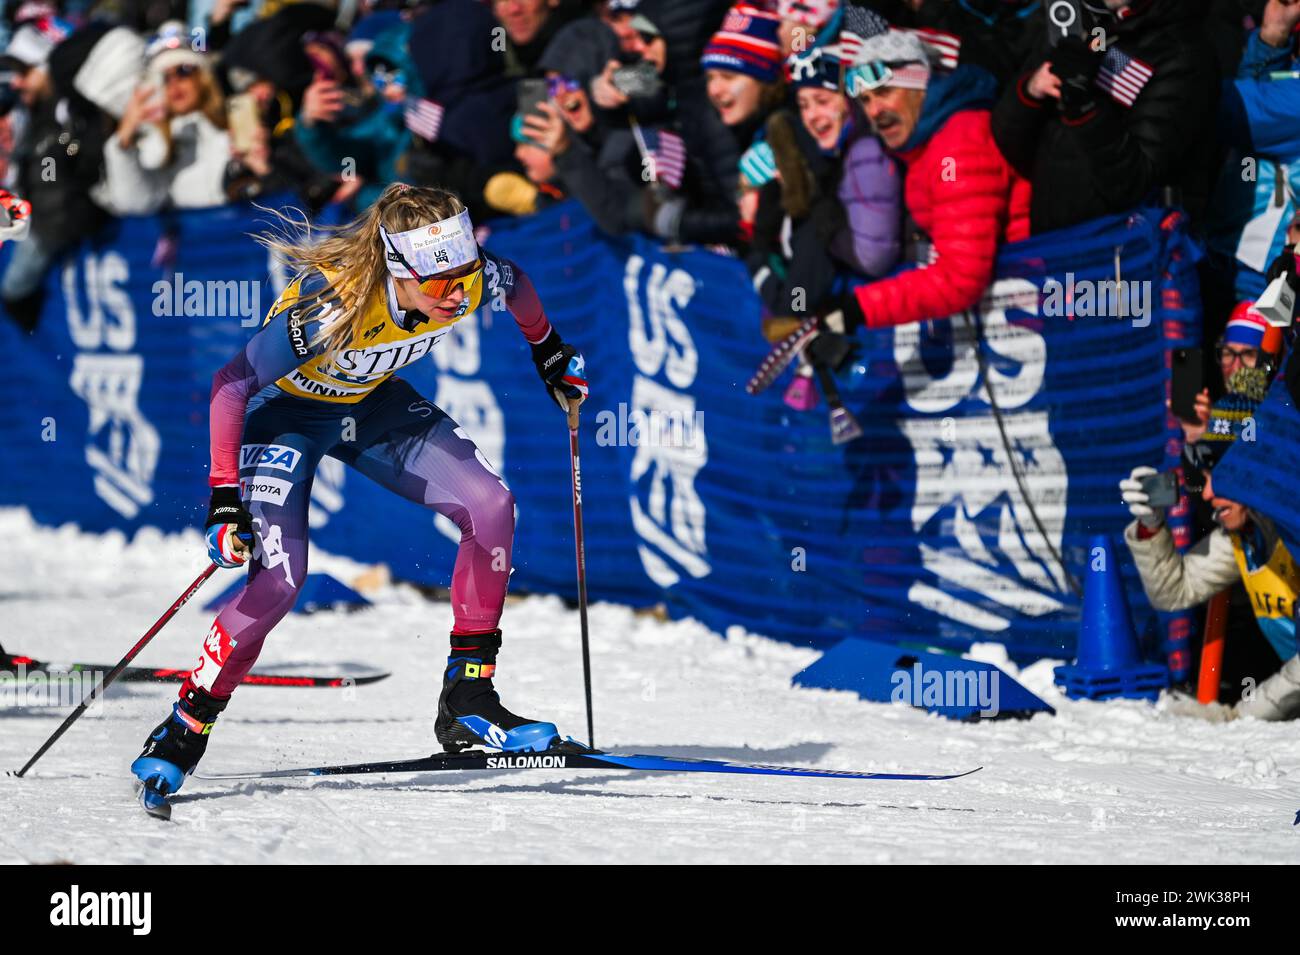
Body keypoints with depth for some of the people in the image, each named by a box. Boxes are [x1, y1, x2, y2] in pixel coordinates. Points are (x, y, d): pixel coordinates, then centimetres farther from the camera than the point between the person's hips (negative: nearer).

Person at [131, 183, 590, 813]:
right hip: (286, 410, -6)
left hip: (370, 404, 6)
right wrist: (223, 496, -38)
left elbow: (516, 283, 3)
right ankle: (183, 732, -4)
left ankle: (468, 701, -1)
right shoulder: (331, 306, -39)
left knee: (491, 506, -12)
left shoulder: (474, 282, -24)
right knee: (280, 578, -22)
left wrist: (548, 351, 19)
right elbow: (231, 384, -33)